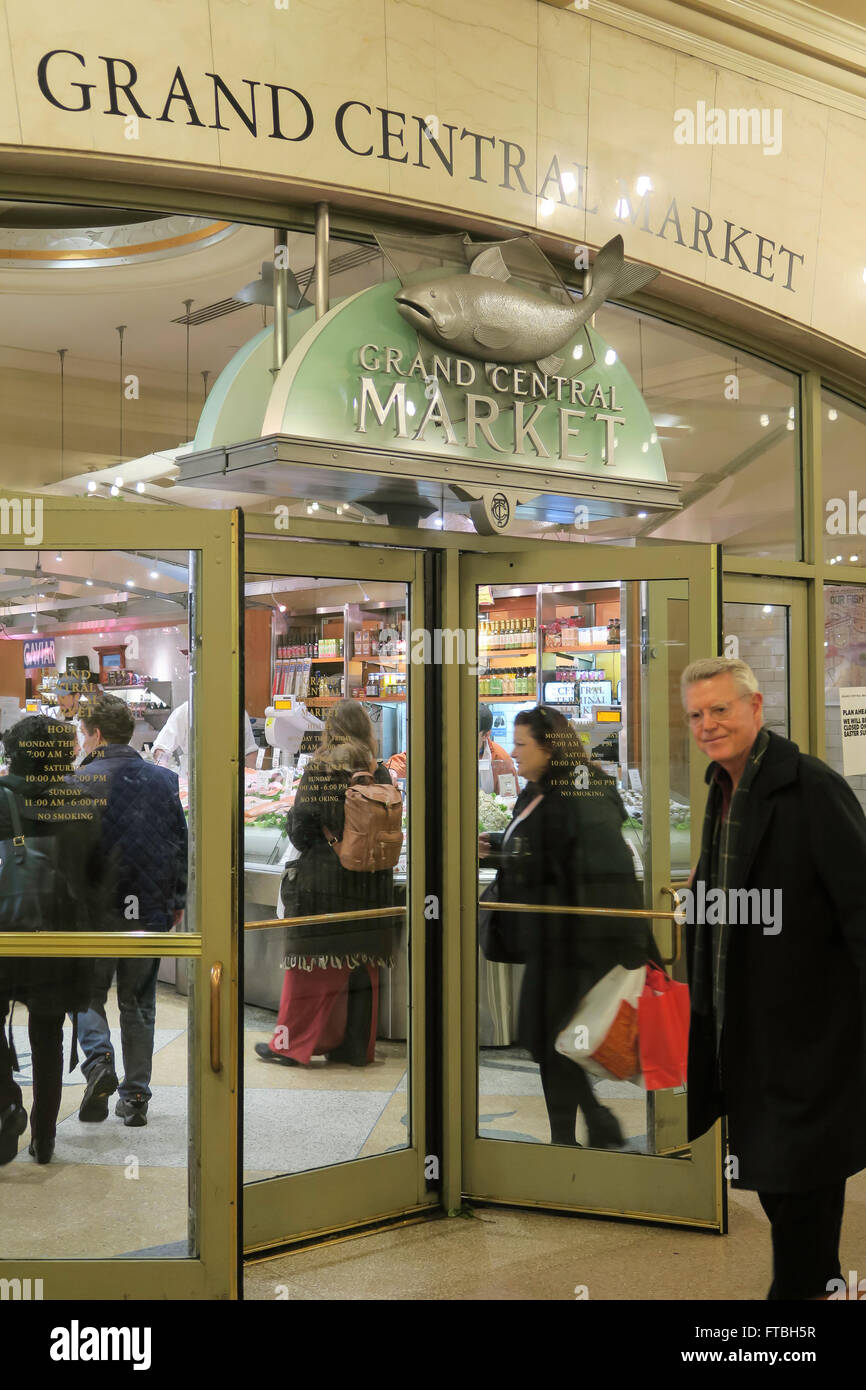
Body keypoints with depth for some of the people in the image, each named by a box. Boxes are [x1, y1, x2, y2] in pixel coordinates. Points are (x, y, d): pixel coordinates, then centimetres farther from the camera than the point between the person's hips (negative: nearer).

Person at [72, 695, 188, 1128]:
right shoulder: (164, 780, 5)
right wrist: (177, 901, 16)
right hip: (150, 911, 3)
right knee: (138, 1003, 13)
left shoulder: (79, 781, -8)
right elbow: (181, 844, 8)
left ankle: (98, 1059, -11)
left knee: (88, 994, 14)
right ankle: (135, 1096, 14)